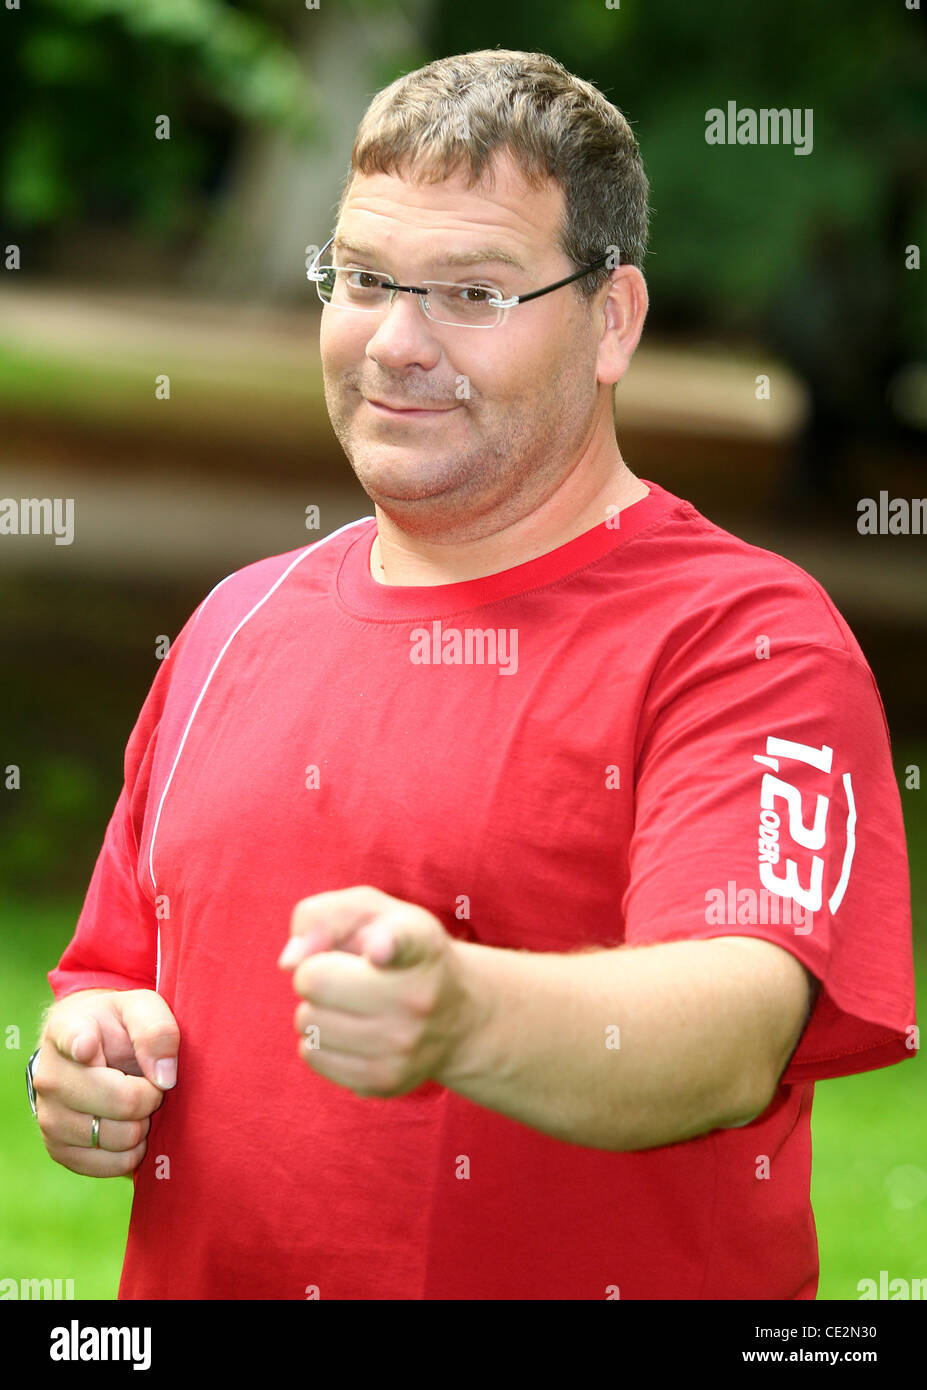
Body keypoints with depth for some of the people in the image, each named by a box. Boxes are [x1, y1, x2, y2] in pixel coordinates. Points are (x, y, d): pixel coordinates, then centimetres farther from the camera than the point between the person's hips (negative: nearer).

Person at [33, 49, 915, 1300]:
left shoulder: (741, 634, -13)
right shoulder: (238, 625, 6)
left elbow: (740, 1028, -29)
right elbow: (119, 965, 16)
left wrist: (465, 1017, -47)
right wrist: (88, 1066, -6)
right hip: (195, 1275, 5)